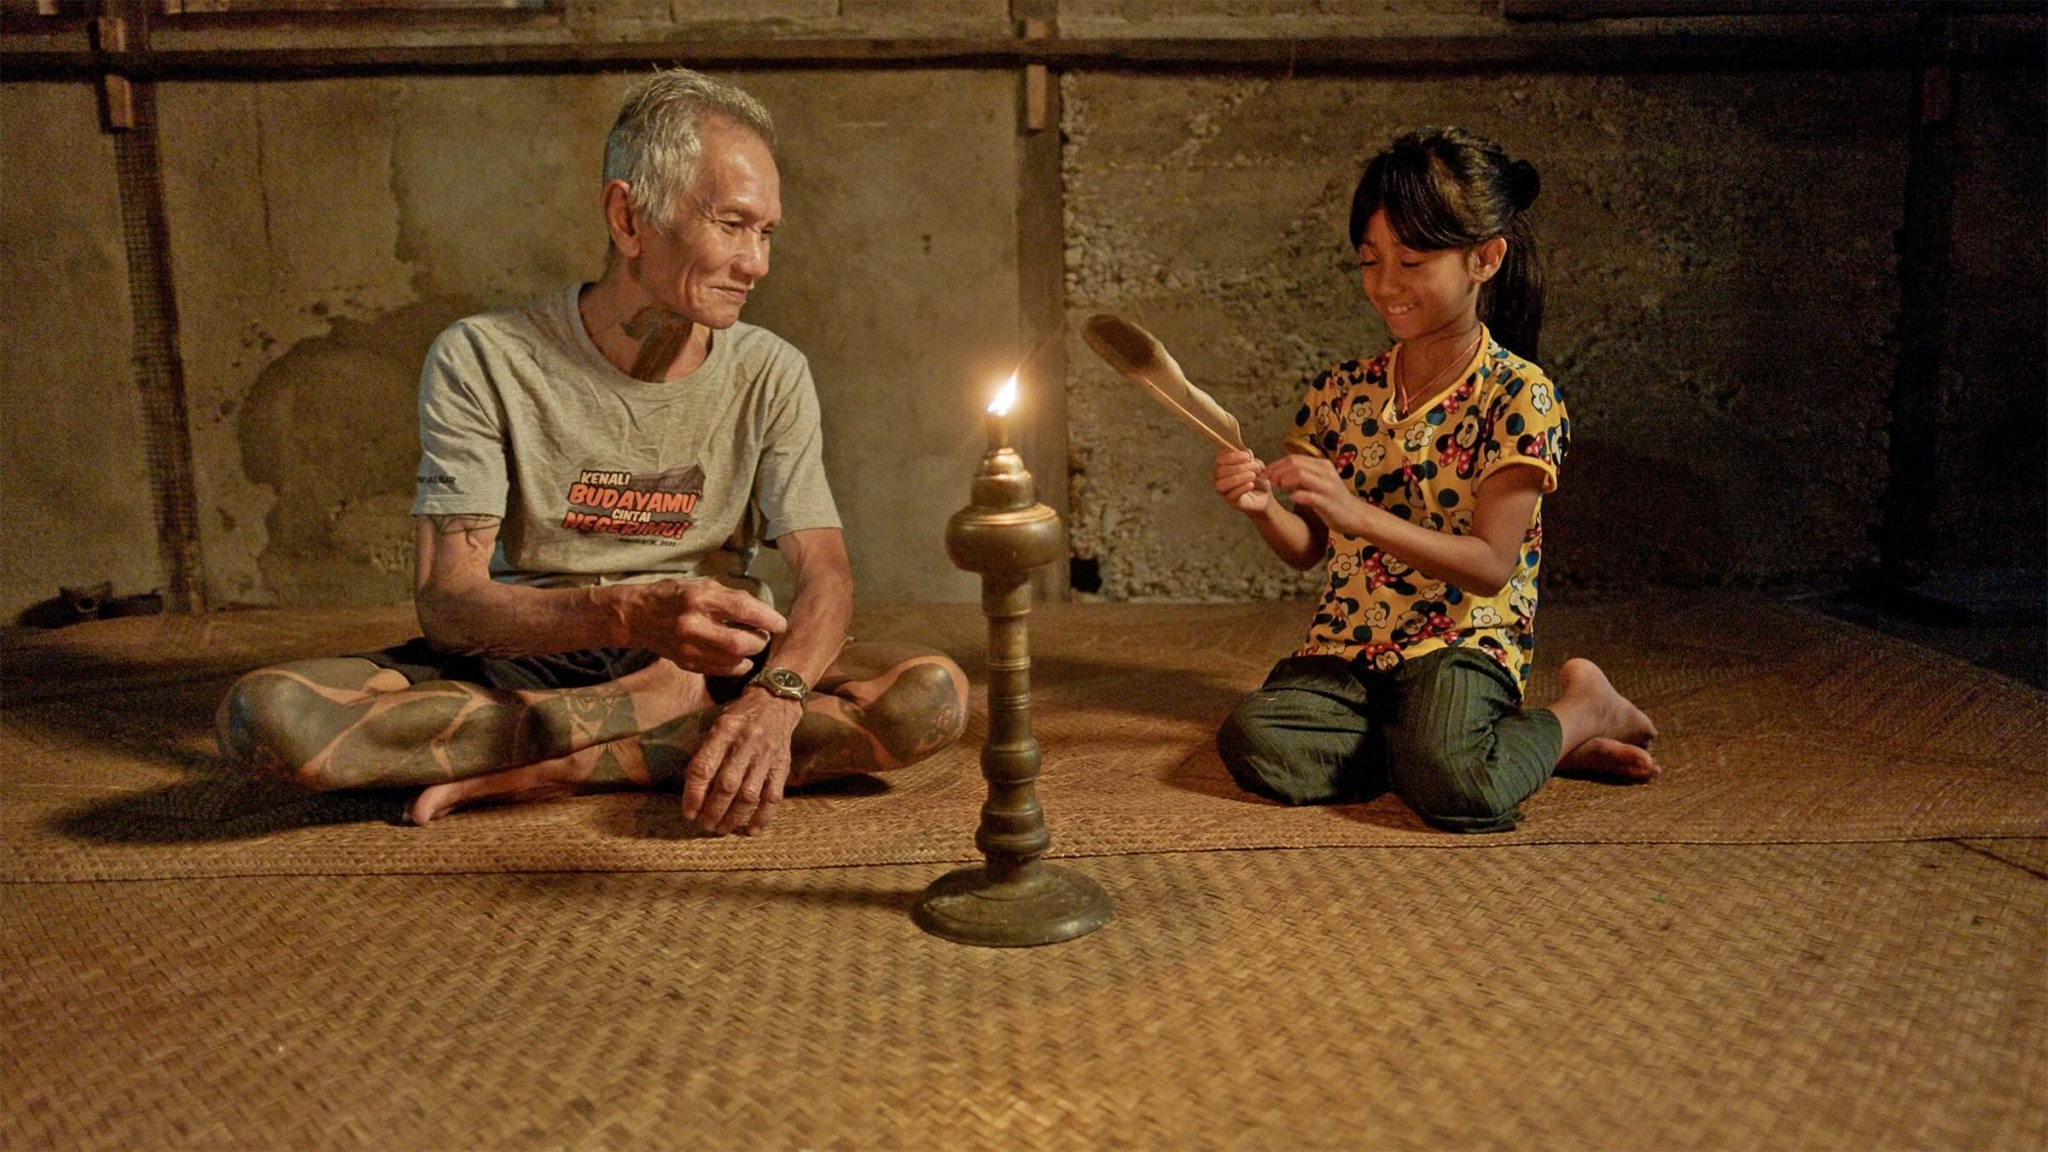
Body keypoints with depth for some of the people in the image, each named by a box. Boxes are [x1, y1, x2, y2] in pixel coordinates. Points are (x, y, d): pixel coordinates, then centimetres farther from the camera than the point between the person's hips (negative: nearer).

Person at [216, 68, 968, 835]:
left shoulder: (771, 376, -1)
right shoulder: (481, 362, -8)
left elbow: (825, 575, -8)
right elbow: (445, 603, -15)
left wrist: (776, 696, -31)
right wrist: (632, 615, -34)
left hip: (707, 668, 2)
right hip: (520, 672, -1)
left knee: (932, 696, -25)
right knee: (267, 714, -27)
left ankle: (544, 770, -22)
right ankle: (667, 711, -21)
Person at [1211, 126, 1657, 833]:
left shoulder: (1517, 394, -7)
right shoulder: (1344, 392, 8)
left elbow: (1490, 565, -15)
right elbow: (1309, 550, 11)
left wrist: (1358, 514, -26)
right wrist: (1265, 508, -12)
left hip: (1463, 641, -5)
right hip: (1347, 644, 5)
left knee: (1454, 787, -35)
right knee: (1253, 743, -26)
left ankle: (1581, 711, 0)